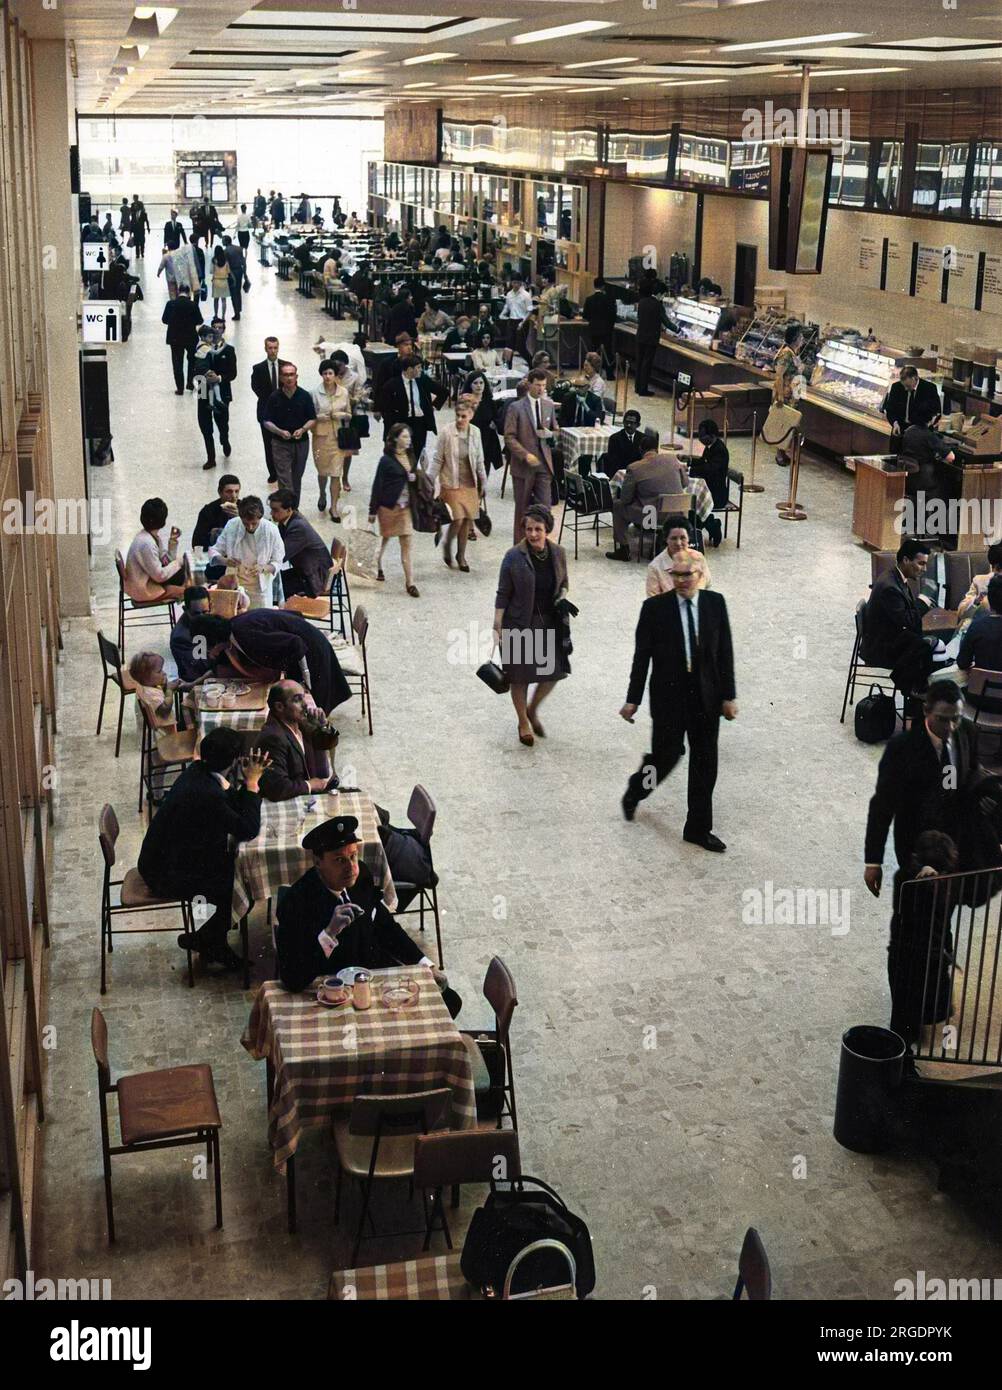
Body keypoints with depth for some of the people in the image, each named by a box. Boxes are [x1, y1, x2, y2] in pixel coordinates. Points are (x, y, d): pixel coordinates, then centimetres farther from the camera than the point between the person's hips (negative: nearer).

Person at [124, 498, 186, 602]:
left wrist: (173, 541, -4)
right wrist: (178, 562, -12)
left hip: (148, 580, 10)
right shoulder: (147, 543, -27)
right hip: (144, 591, -10)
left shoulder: (153, 536, 3)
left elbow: (166, 560, 8)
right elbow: (160, 576, -24)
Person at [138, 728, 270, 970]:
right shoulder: (205, 794, -32)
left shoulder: (198, 770, -4)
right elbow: (249, 830, -25)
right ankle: (204, 941, 13)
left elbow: (232, 807, 9)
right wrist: (252, 782, -19)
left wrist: (248, 781, -6)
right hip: (166, 875, -10)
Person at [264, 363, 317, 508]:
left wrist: (303, 429, -17)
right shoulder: (274, 397, -4)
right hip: (280, 443, -2)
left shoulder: (305, 396, -1)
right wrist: (280, 431, -19)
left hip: (301, 443, 2)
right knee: (284, 480, -8)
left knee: (296, 479, 14)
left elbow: (313, 419, 3)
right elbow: (267, 421, -1)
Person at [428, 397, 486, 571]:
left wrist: (483, 483, 12)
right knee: (458, 520, -10)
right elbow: (438, 460, -6)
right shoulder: (446, 432, -12)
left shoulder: (475, 432, 0)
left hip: (470, 484, 4)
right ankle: (447, 546, 20)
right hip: (451, 484, -4)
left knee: (467, 520, 7)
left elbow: (479, 461, 10)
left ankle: (461, 555, 24)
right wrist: (429, 482, -7)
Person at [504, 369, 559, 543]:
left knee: (545, 506, -4)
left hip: (544, 464, 3)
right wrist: (526, 455, -19)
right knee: (523, 508, 6)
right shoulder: (516, 407, -5)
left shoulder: (549, 405, 9)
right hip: (523, 465, -3)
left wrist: (549, 434, -6)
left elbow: (555, 431, 19)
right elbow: (509, 437, -8)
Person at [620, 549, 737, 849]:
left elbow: (725, 652, 3)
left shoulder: (715, 603, 0)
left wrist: (729, 695, 0)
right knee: (666, 756, 1)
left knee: (705, 764, 8)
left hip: (707, 697, 3)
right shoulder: (655, 607, -8)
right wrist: (633, 699, -4)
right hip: (669, 697, -3)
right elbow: (642, 656, -4)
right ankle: (635, 792, 34)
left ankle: (698, 829, 21)